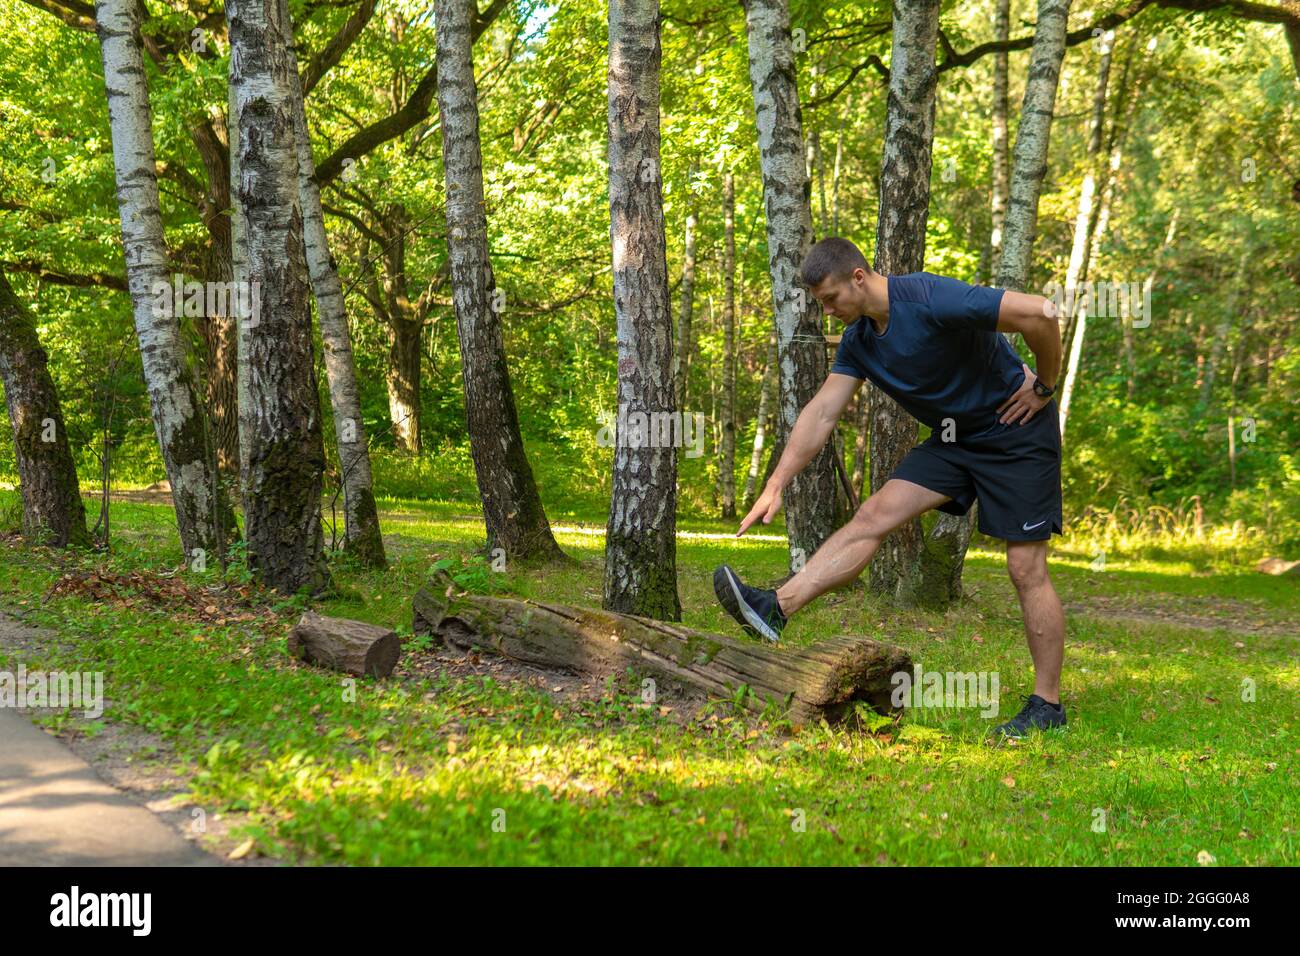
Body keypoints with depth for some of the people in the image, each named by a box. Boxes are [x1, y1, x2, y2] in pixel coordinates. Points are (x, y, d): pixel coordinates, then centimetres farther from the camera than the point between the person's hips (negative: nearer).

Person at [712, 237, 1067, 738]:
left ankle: (1046, 705, 5)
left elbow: (1040, 312, -30)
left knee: (1026, 570, -4)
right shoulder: (859, 340, 0)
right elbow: (821, 412, 0)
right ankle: (775, 608, -16)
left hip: (1017, 434, -7)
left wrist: (1044, 386, -16)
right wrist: (775, 486, -7)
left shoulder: (931, 300, -26)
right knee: (874, 515, -7)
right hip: (952, 438, 7)